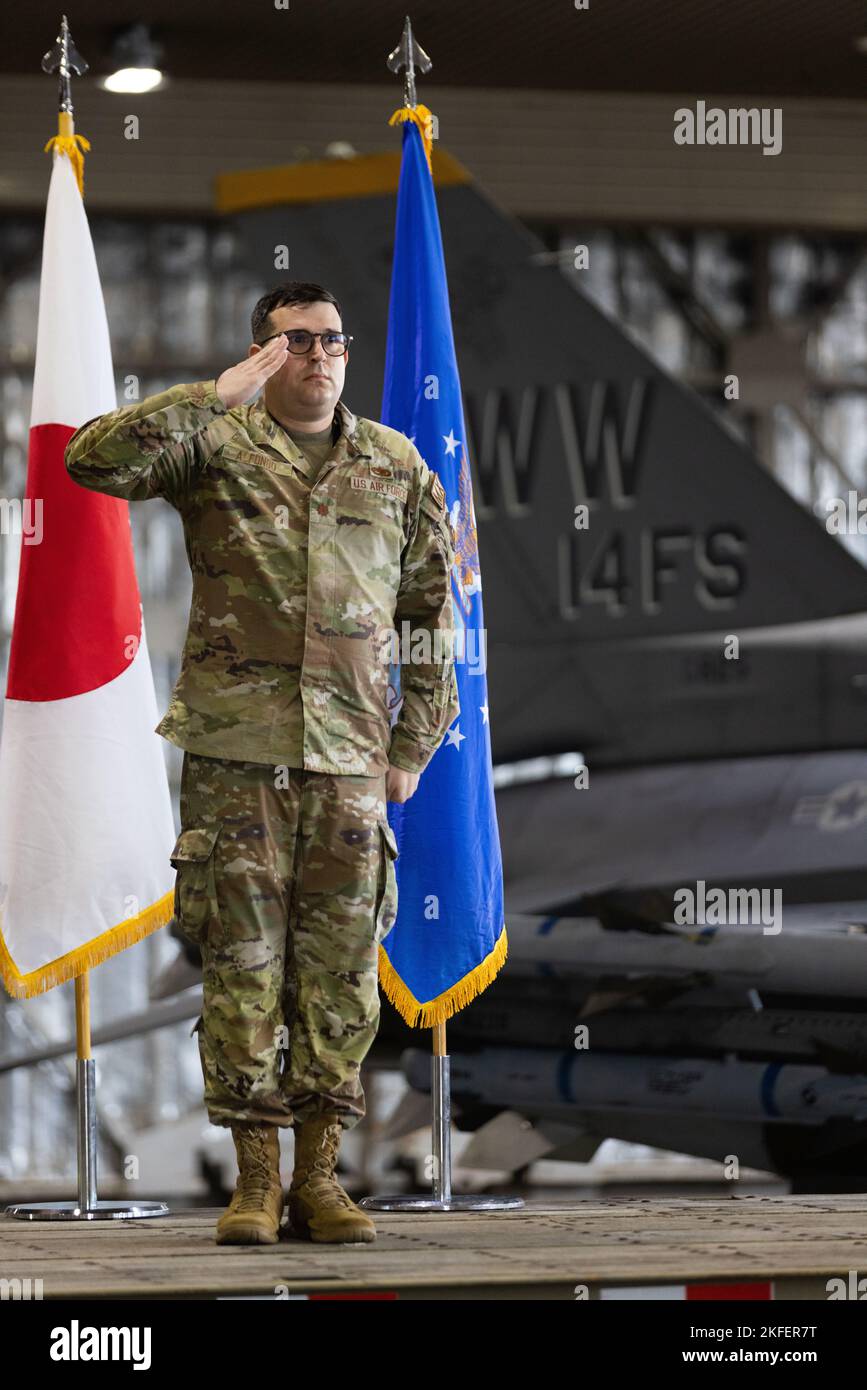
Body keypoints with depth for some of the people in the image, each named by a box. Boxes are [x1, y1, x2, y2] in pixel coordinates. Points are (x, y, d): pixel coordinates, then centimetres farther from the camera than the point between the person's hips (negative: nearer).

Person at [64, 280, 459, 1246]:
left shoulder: (397, 467, 10)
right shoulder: (215, 447, 2)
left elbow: (431, 612, 16)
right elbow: (94, 458, -16)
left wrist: (413, 746, 11)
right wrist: (221, 394, -17)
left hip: (349, 758, 2)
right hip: (235, 751, -2)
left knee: (341, 972, 2)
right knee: (243, 966, -1)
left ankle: (319, 1175, 9)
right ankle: (256, 1178, 5)